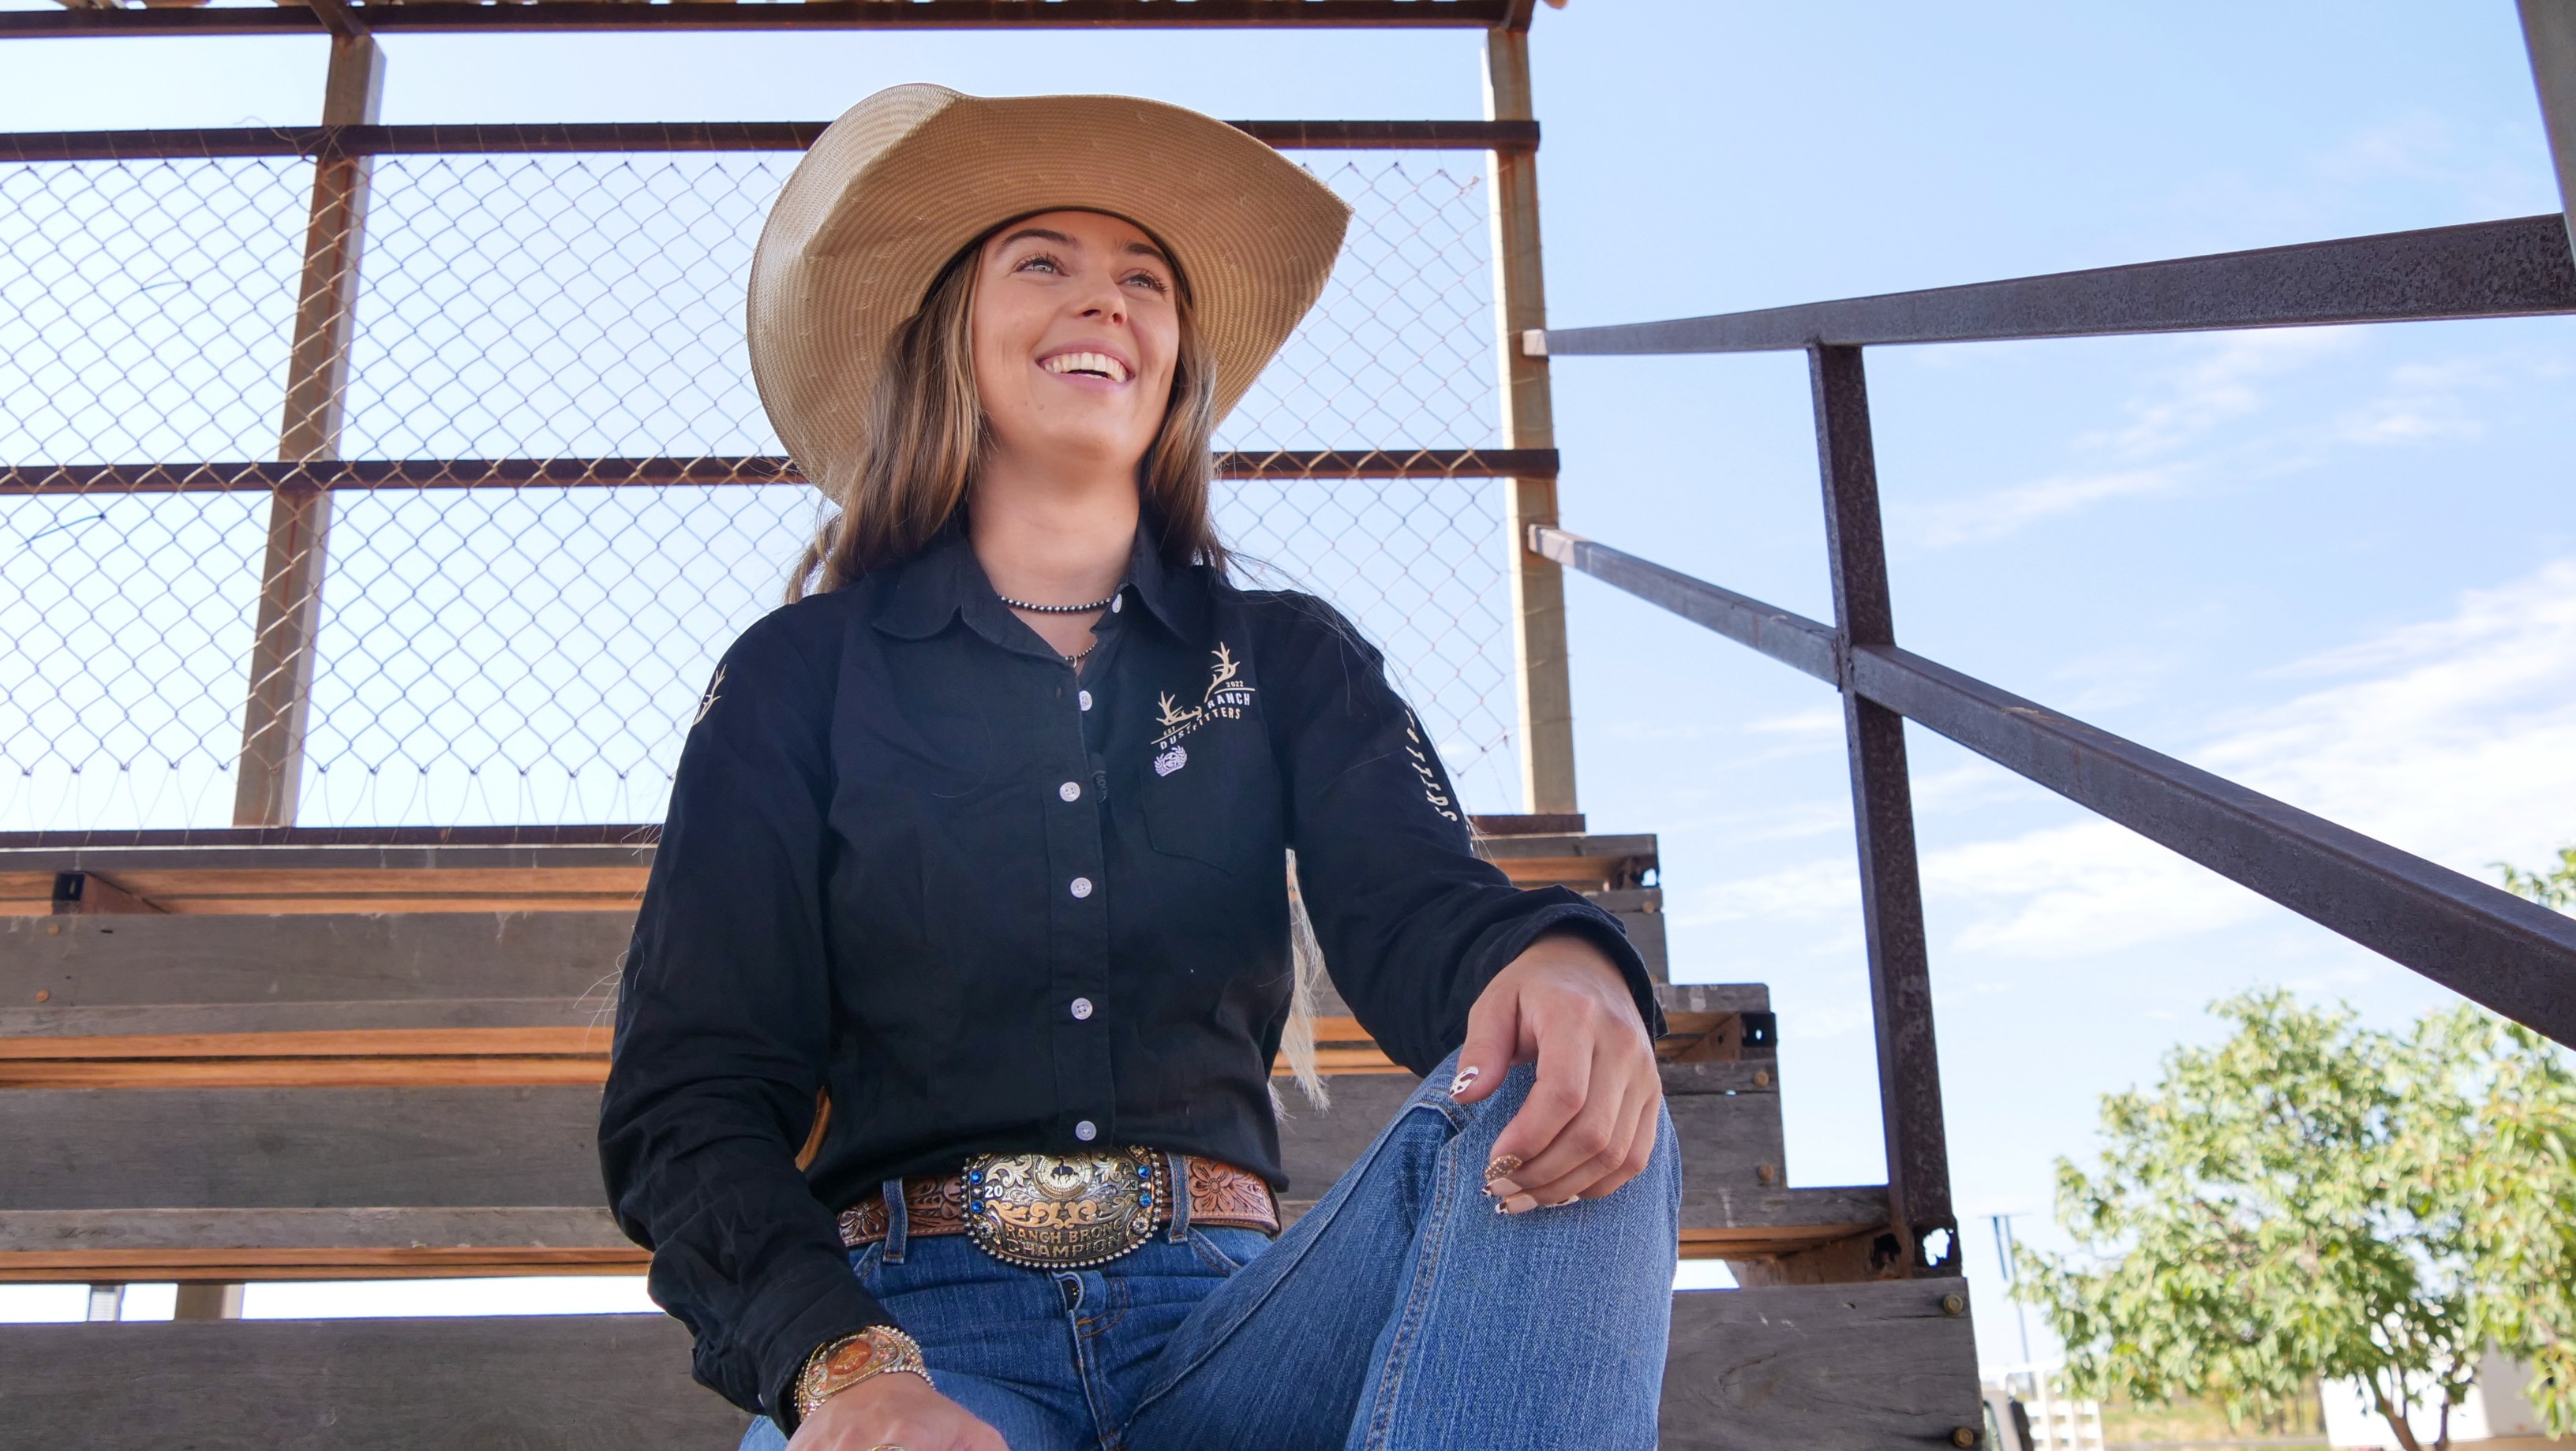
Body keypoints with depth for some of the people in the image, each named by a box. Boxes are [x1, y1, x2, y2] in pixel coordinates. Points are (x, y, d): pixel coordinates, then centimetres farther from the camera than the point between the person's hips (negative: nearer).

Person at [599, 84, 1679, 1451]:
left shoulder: (1289, 662, 14)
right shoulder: (799, 677, 8)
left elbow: (1414, 905, -4)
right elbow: (689, 1102, 0)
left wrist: (1558, 964, -31)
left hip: (1221, 1320, 5)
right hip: (917, 1317, -4)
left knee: (1560, 1111, -26)